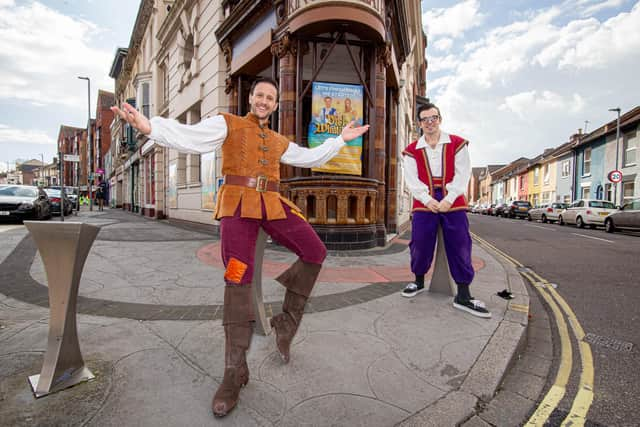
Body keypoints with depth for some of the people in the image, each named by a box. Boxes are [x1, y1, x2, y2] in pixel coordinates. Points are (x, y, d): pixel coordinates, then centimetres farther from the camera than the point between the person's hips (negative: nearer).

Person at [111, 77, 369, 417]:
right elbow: (189, 137, -7)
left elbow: (310, 157, 29)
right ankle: (234, 372, 3)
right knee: (238, 279, -10)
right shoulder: (227, 124, 9)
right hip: (238, 205, -5)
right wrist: (149, 126, -24)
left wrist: (340, 140, 32)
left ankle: (286, 322, 13)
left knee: (315, 252, -4)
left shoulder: (279, 142, 23)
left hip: (272, 205, 6)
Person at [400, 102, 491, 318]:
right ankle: (419, 281, 26)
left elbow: (463, 174, -2)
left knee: (460, 247, -1)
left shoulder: (458, 144, 6)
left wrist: (448, 199, -13)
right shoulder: (411, 150, 6)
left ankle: (463, 295, 9)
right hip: (424, 204, 0)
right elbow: (412, 179, -1)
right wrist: (427, 199, -15)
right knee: (420, 244, 1)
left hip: (453, 202, 0)